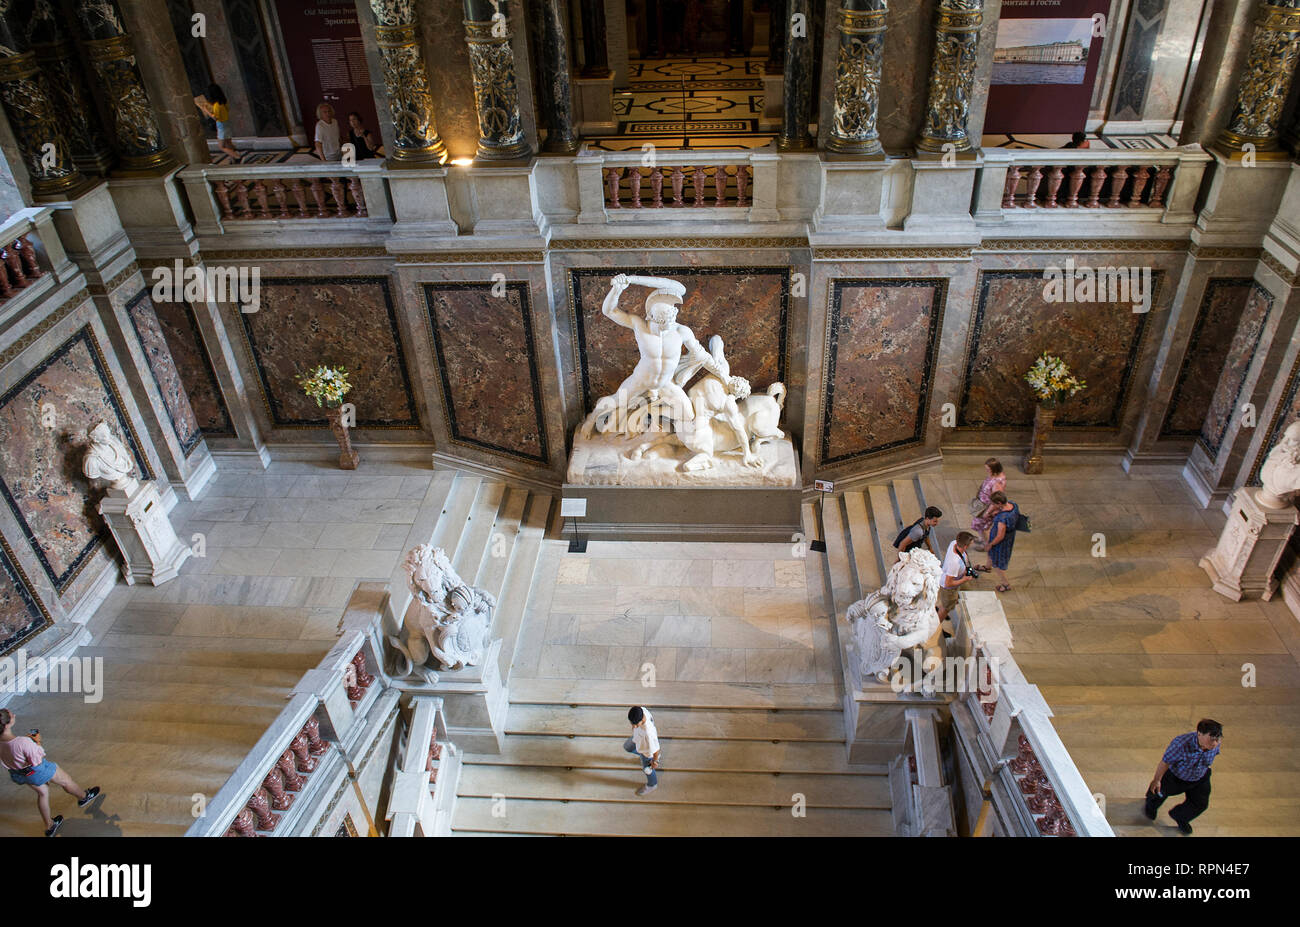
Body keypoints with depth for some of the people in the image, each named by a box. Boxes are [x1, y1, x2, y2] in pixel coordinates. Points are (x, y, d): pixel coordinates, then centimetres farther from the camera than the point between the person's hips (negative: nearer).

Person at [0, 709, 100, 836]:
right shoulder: (23, 742, -44)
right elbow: (36, 761, -28)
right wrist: (37, 743, -17)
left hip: (17, 773, 7)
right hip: (37, 771, -7)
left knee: (42, 793, 32)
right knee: (65, 781, 24)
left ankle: (49, 826, 50)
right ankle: (84, 797, 54)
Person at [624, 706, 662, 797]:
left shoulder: (648, 733, -50)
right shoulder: (641, 711, -34)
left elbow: (655, 749, -32)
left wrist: (654, 762, -12)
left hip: (647, 750, -6)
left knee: (647, 768, 25)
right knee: (627, 746, 34)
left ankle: (652, 785, 58)